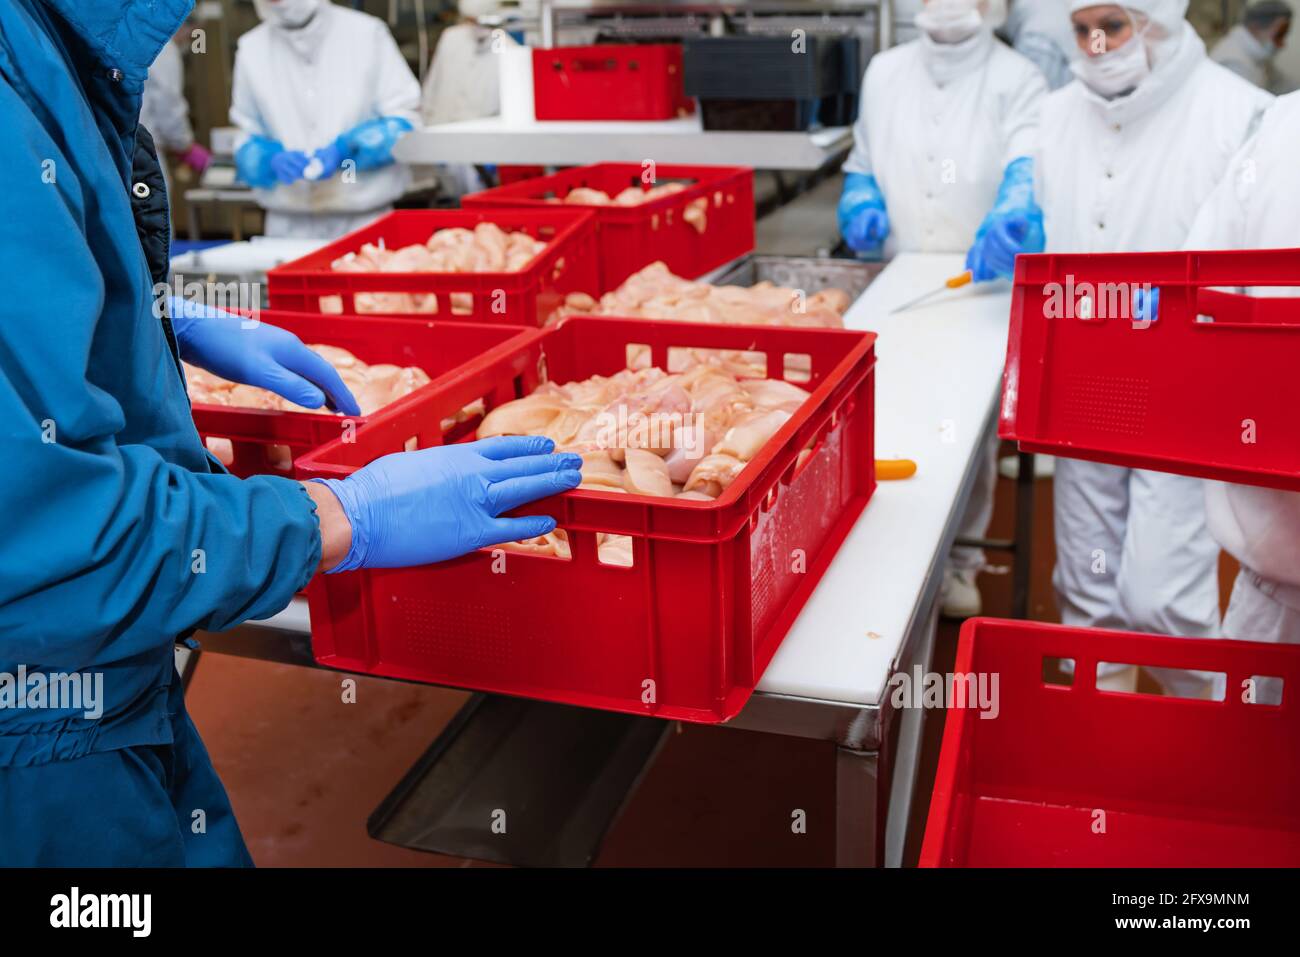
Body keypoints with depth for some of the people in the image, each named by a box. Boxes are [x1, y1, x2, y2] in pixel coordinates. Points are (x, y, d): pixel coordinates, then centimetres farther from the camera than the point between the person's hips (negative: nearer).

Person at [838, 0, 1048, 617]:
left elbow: (1029, 168, -22)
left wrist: (1008, 224, -44)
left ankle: (959, 556, 25)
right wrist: (862, 206, -6)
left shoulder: (1016, 80, -5)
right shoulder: (884, 72, 7)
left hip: (980, 289, -2)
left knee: (970, 429, 7)